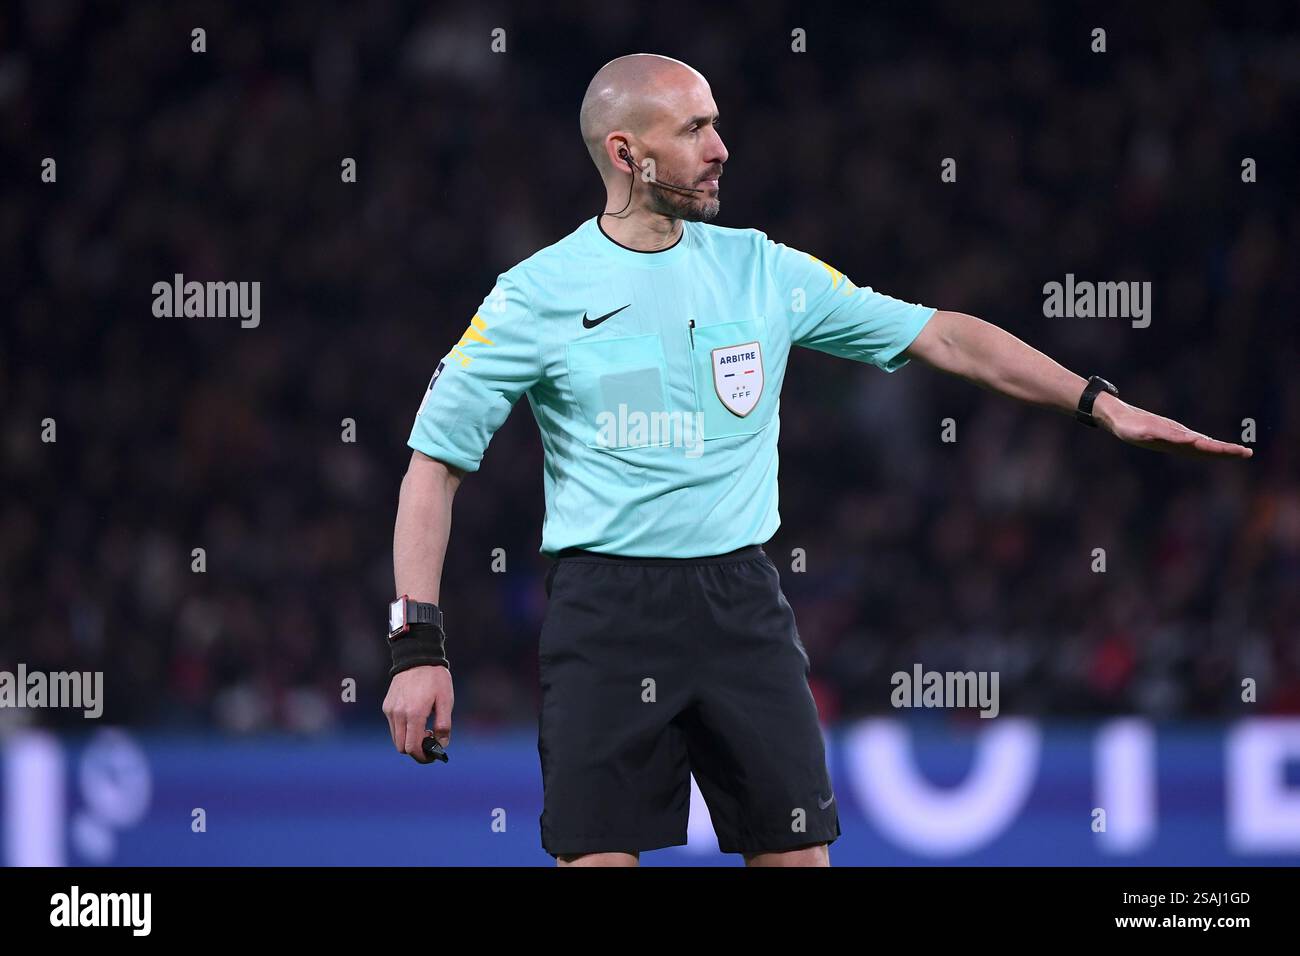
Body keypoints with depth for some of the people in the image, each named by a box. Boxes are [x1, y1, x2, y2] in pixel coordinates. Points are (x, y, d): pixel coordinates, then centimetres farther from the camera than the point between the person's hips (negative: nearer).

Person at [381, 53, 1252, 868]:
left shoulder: (762, 268, 7)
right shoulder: (538, 294, -2)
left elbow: (941, 336, 10)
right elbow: (435, 462, -1)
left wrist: (1101, 403, 4)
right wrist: (419, 646, -10)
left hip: (742, 603, 3)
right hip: (607, 611, -3)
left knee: (799, 854, 0)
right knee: (600, 856, -8)